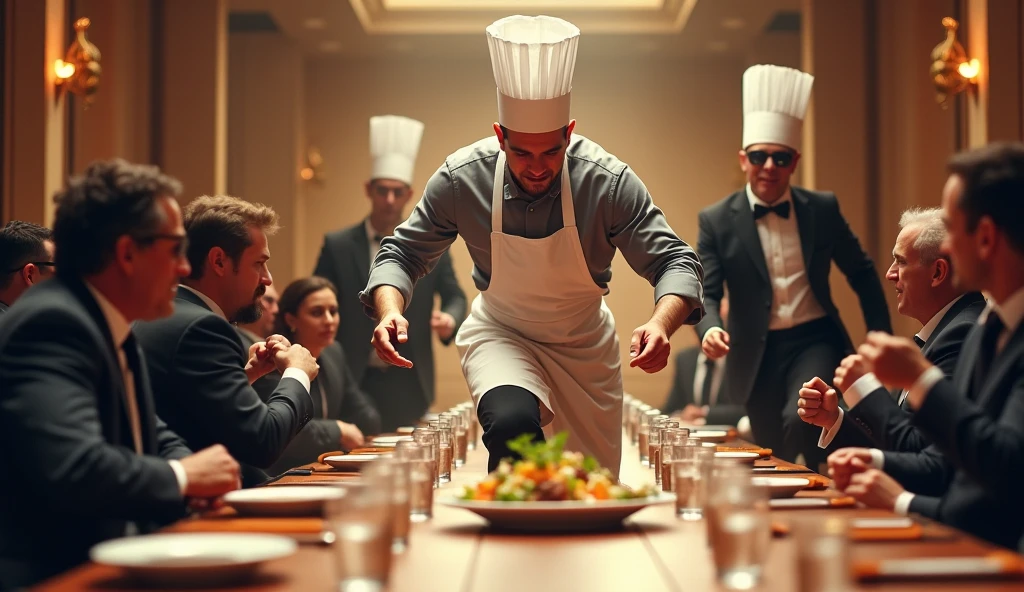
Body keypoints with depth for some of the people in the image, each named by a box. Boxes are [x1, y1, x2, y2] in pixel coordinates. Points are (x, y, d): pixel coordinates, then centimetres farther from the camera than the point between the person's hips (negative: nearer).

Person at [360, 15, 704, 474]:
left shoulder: (608, 182, -24)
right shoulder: (461, 179, -21)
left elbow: (674, 262, -22)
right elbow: (402, 253, -9)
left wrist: (662, 323, -44)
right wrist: (390, 311, -31)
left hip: (585, 345, 2)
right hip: (500, 336, -1)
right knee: (513, 423, -35)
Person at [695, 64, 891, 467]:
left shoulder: (823, 208, 2)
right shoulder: (716, 221, -1)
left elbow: (861, 272, 11)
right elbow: (706, 292, -7)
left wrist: (881, 339, 7)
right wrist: (710, 328, -28)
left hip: (815, 340, -1)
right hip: (758, 354, 1)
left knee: (801, 419, -28)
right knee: (773, 464, 9)